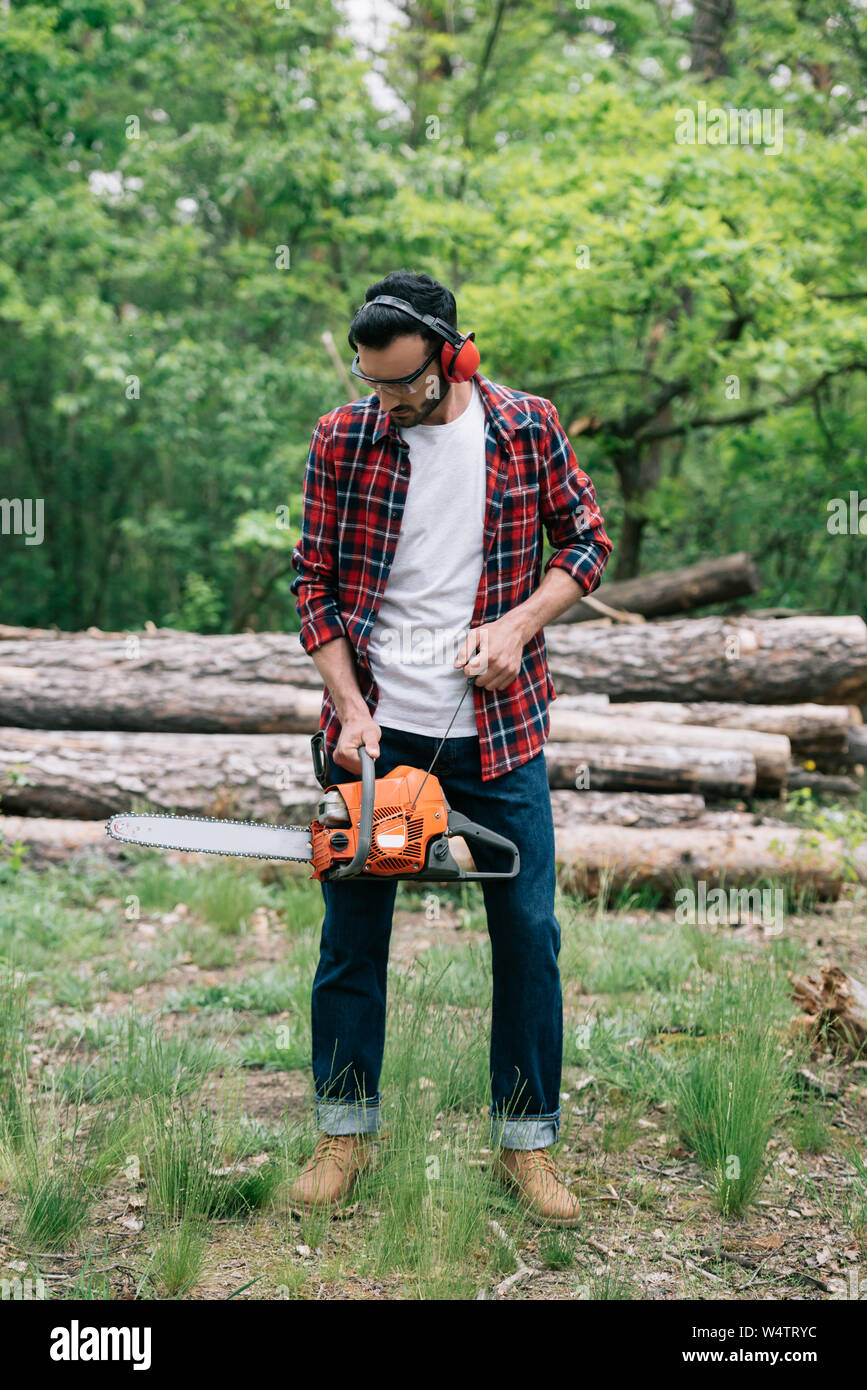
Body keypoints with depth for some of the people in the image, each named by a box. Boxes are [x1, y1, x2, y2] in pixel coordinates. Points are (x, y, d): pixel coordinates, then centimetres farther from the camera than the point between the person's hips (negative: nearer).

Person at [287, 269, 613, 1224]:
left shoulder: (526, 428, -2)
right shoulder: (340, 440, -3)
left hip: (497, 730, 0)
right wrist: (349, 708, -11)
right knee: (351, 935, 6)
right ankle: (344, 1134, 22)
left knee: (528, 934, 4)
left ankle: (526, 1142, 19)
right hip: (375, 728, 0)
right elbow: (315, 583, -1)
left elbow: (587, 541, 6)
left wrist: (519, 624, -11)